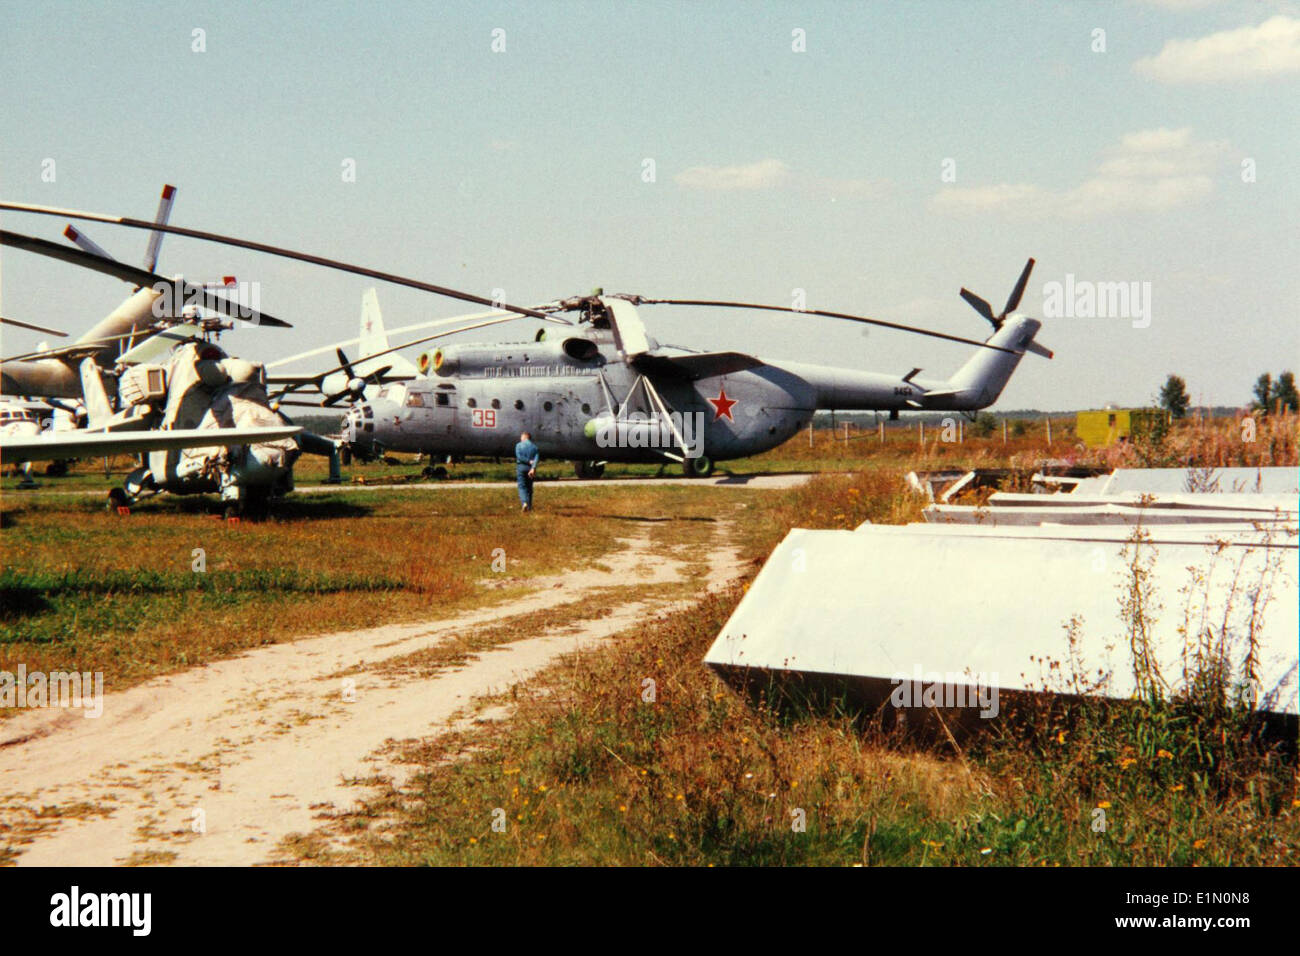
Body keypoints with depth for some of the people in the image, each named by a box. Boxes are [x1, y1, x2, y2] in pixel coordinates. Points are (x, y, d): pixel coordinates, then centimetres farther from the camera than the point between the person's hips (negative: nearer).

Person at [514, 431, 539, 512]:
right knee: (529, 487, 13)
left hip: (521, 467, -3)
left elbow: (519, 456, -14)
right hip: (531, 468, 3)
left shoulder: (519, 445, -1)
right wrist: (533, 468, -18)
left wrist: (529, 461, -9)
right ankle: (529, 506, 15)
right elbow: (536, 458, -7)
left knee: (522, 487, -4)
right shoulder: (534, 447, 7)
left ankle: (524, 503, -26)